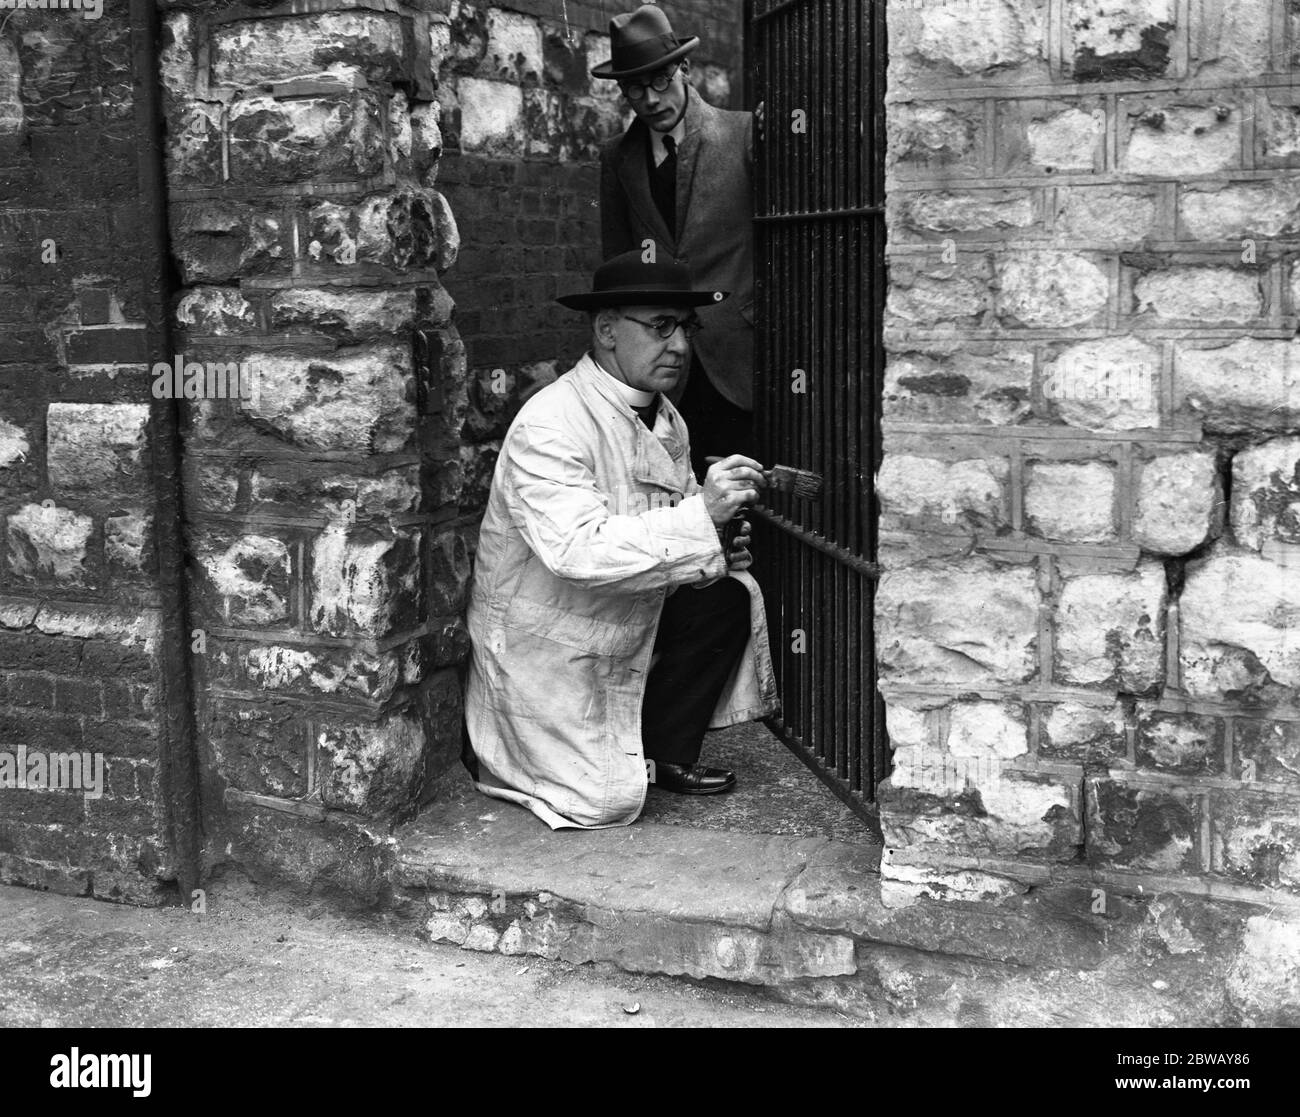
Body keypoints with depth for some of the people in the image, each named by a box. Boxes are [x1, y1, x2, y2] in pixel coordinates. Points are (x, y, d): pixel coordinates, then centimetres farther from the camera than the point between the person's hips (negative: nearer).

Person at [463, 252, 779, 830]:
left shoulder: (665, 419, 3)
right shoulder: (549, 424, -24)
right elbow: (576, 550, -35)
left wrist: (710, 554, -12)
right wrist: (699, 514, -38)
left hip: (626, 629, 8)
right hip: (544, 648, -8)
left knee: (727, 594, -11)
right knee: (608, 804, -14)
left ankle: (665, 756, 6)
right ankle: (498, 748, 17)